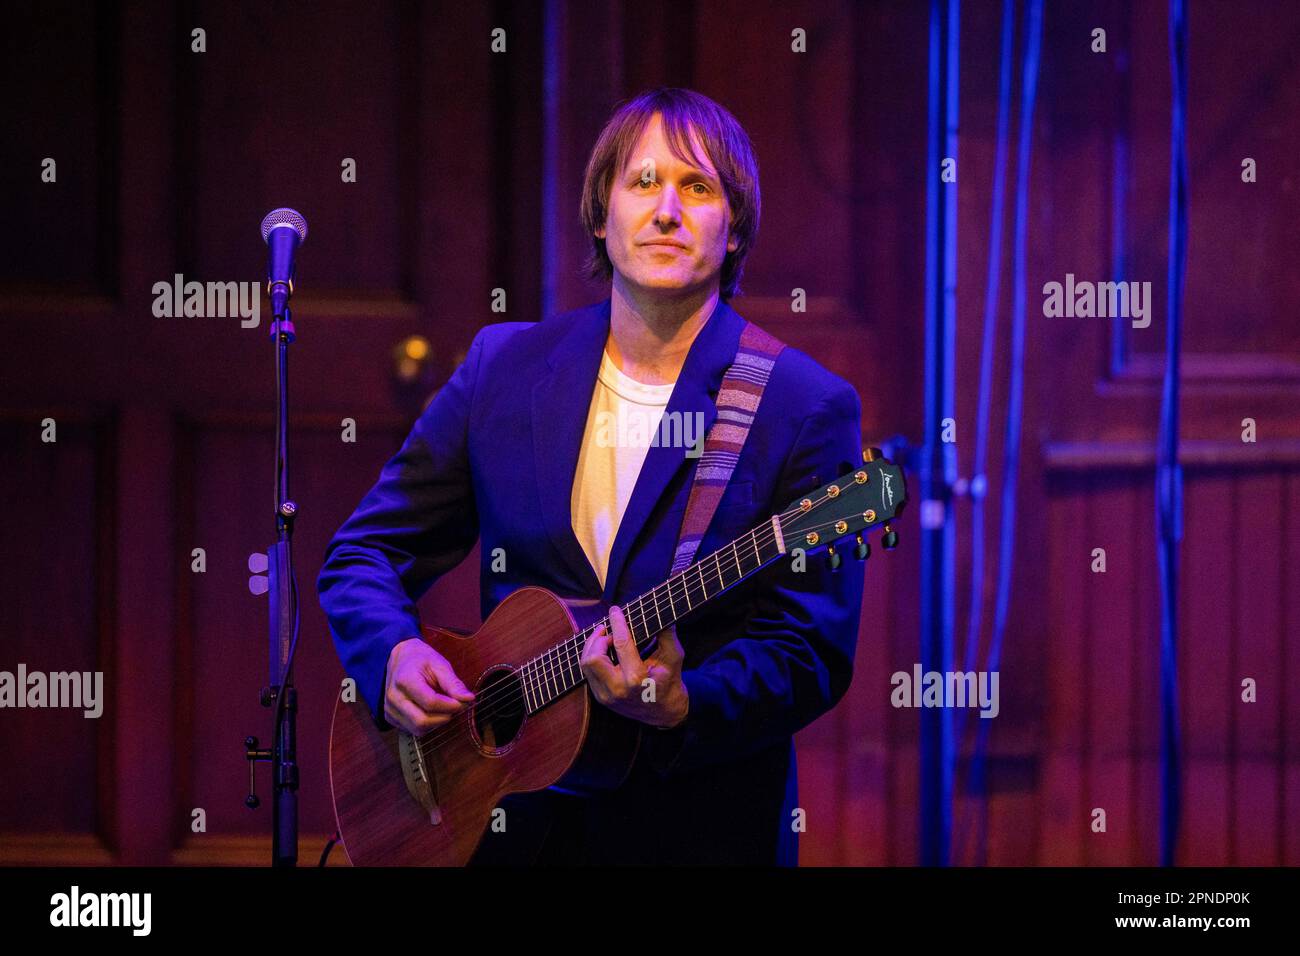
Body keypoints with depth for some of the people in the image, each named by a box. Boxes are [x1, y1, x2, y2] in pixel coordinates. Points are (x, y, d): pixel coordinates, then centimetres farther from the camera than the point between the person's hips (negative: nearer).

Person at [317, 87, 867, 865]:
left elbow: (812, 655, -13)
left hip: (703, 829, -3)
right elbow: (366, 553, 8)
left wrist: (680, 709, -29)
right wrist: (392, 656, -12)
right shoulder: (505, 365, 3)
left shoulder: (806, 410, -9)